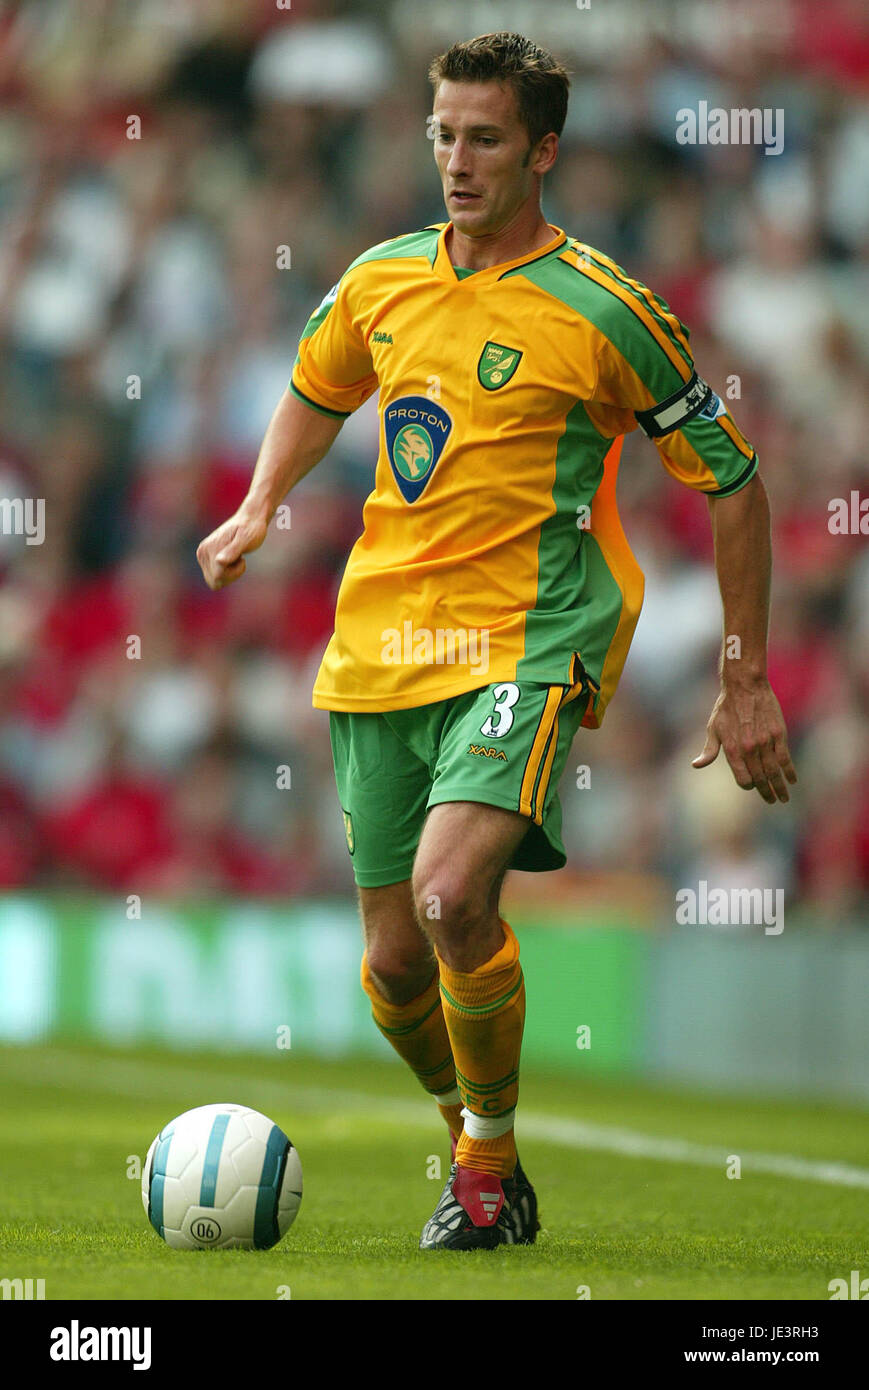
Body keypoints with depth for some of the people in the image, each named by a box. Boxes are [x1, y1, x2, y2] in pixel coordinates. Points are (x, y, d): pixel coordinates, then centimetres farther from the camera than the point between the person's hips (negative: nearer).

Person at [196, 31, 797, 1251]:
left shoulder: (603, 312, -6)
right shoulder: (380, 280, 8)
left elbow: (733, 485, 1)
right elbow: (316, 392, 30)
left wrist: (747, 683, 0)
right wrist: (259, 509, 10)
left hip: (526, 649, -5)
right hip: (379, 647, 5)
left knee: (451, 894, -27)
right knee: (394, 968, 6)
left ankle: (490, 1166, -7)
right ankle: (481, 1159, 31)